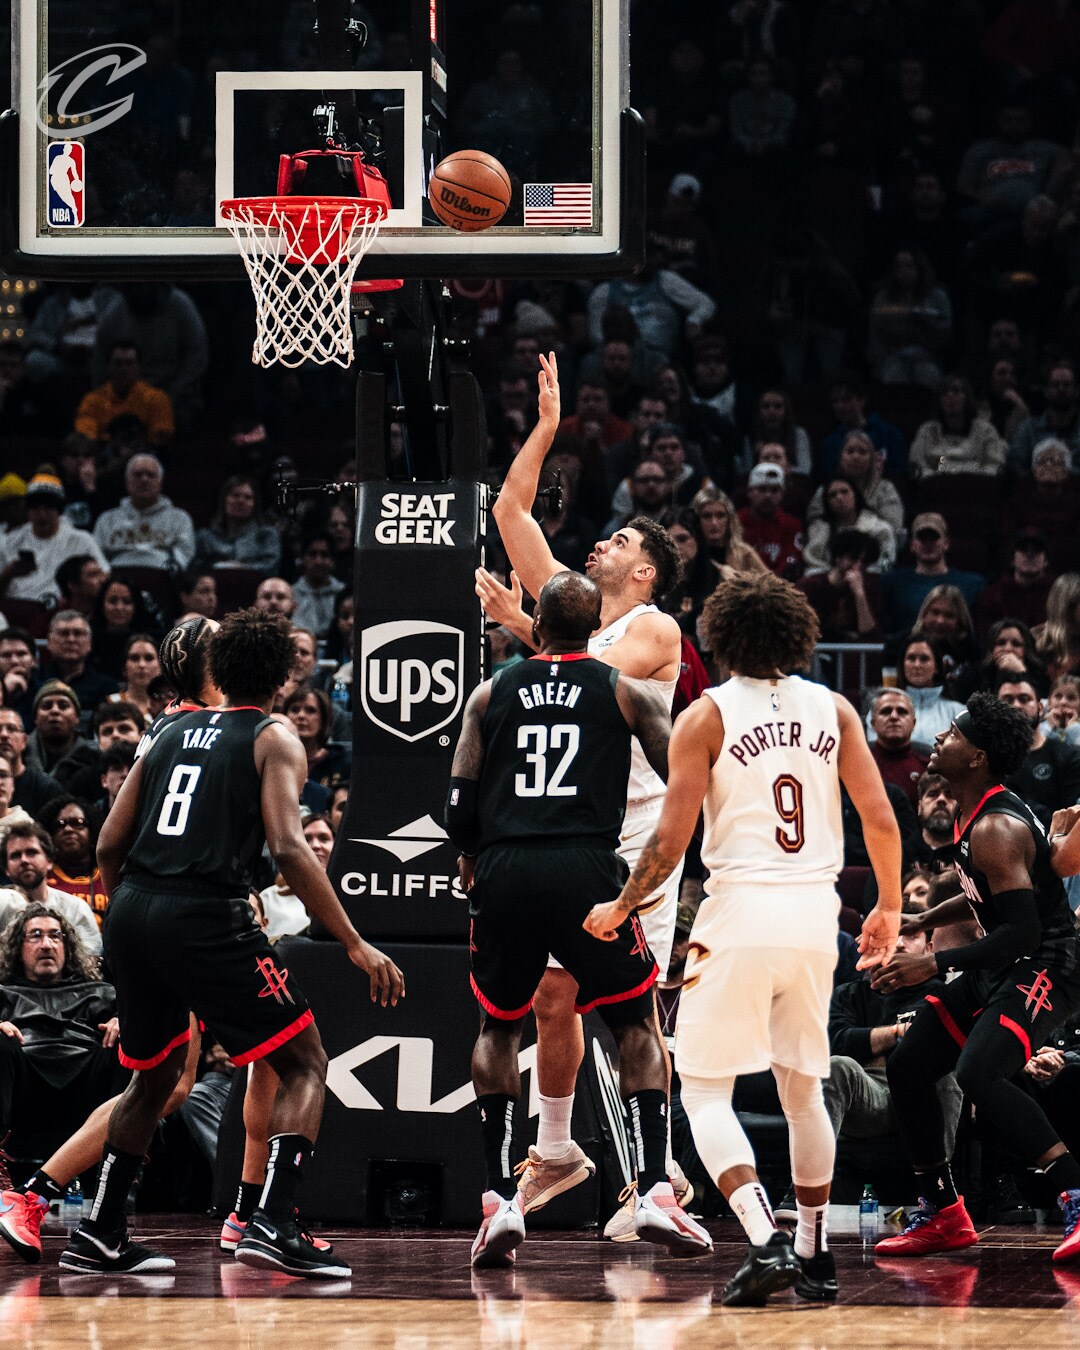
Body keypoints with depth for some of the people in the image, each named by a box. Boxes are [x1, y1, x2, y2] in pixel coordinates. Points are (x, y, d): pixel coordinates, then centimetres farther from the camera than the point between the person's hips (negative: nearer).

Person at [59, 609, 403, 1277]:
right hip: (207, 916, -6)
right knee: (306, 1065, 3)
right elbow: (289, 847, -10)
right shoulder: (275, 741, 5)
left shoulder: (171, 733, 21)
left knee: (157, 1072, 26)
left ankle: (99, 1235, 25)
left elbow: (109, 845, 17)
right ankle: (274, 1225, -14)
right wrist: (356, 945, -10)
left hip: (130, 911, 6)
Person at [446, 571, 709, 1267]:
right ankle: (654, 1192, 1)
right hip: (587, 870, -1)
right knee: (637, 1027, 15)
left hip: (503, 871, 2)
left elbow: (459, 810, 10)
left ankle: (502, 1198, 8)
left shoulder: (491, 694, 15)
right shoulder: (628, 692, 10)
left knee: (498, 1028, 21)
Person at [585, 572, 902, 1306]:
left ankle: (768, 1243, -16)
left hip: (742, 913, -4)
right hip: (816, 914, 4)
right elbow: (882, 820, 4)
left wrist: (619, 910, 7)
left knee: (706, 1091, 1)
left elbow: (671, 840, -7)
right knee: (803, 1086, 19)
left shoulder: (706, 716, -3)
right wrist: (889, 908, 18)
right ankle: (815, 1254, 22)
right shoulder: (833, 708, 8)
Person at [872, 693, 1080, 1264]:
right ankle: (942, 1216, 22)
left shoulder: (996, 829, -23)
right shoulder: (972, 812, 8)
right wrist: (920, 923, 19)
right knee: (908, 1067, 11)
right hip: (1001, 965, 11)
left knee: (979, 1074, -31)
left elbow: (1022, 931, -28)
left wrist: (936, 964, -31)